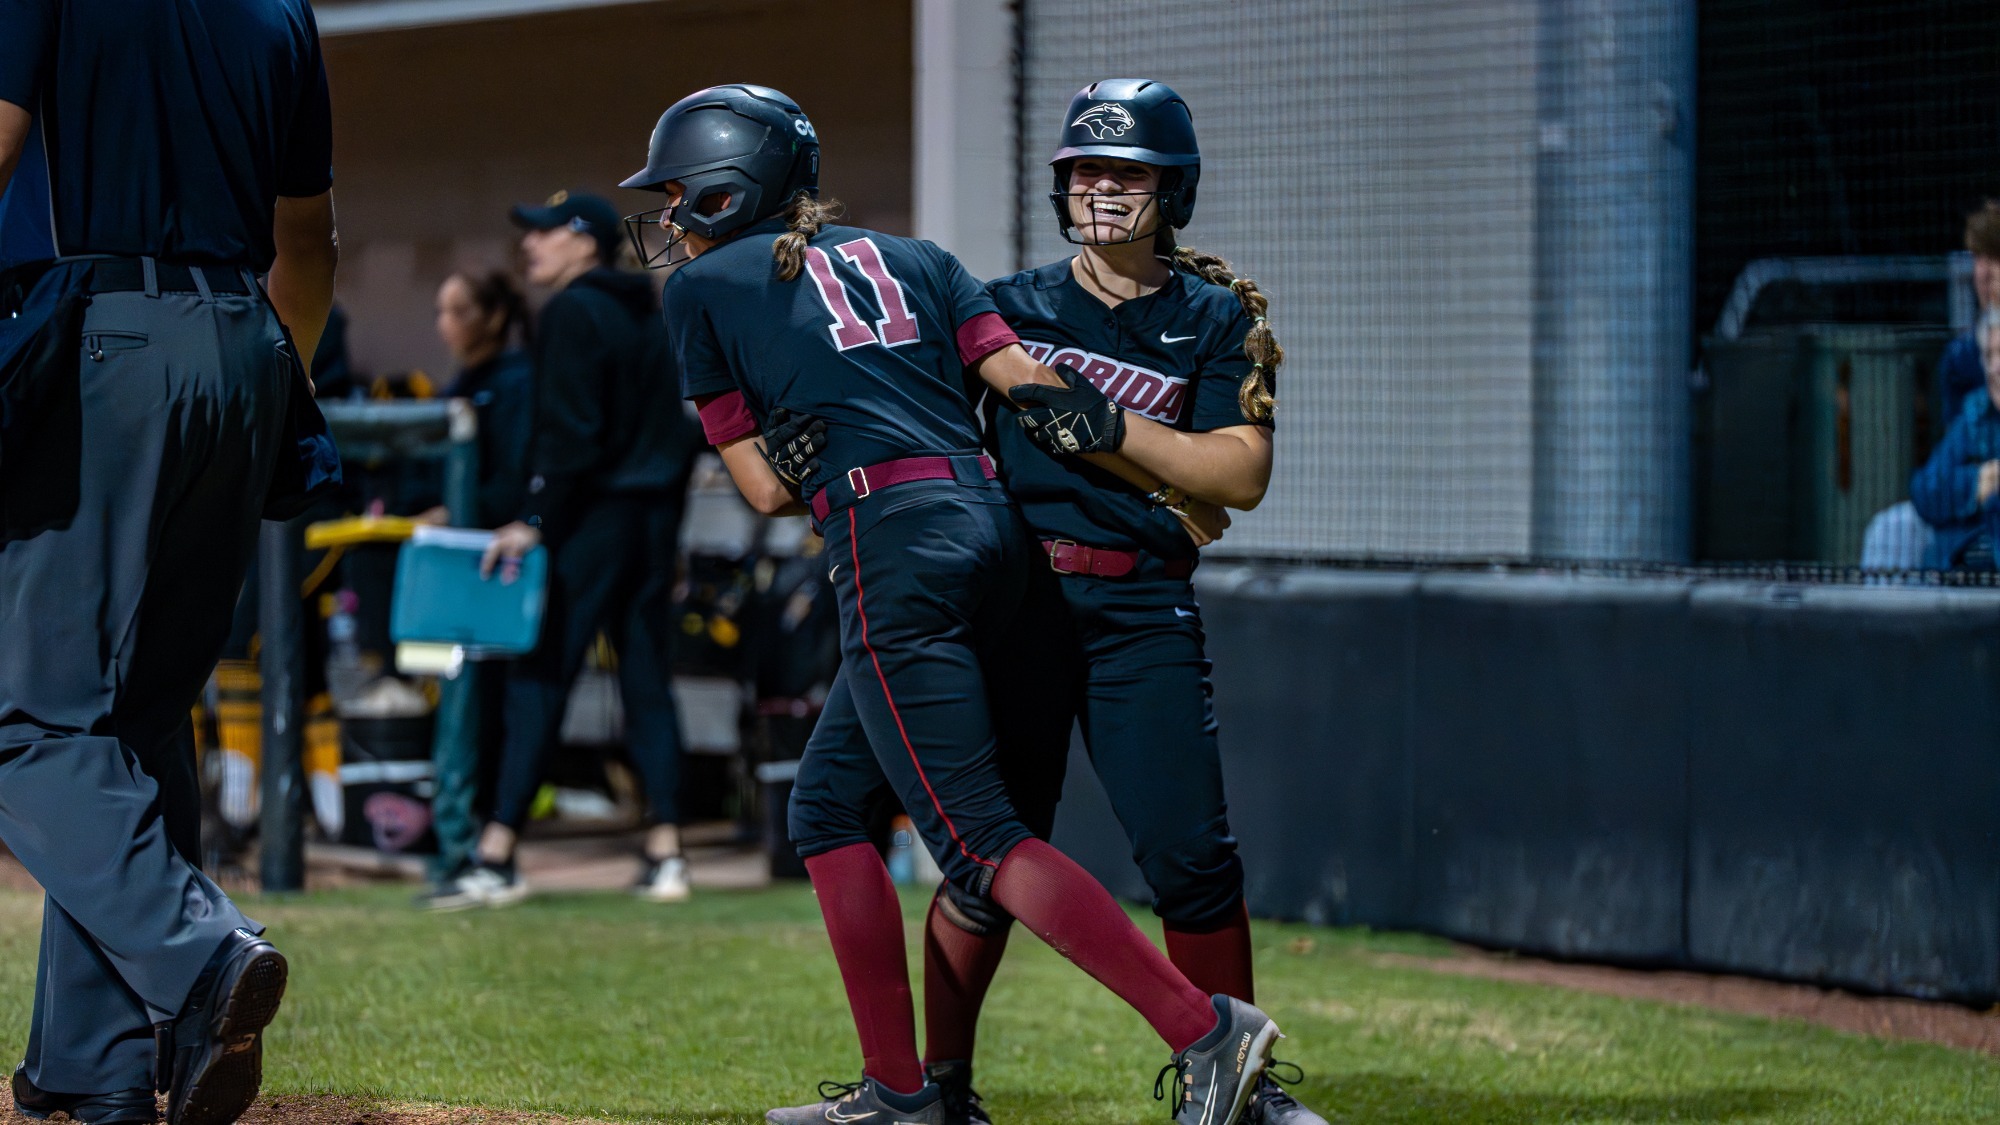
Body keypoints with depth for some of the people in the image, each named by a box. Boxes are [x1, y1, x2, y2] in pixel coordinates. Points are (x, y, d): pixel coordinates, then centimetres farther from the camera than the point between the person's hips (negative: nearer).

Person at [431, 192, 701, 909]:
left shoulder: (572, 313, -8)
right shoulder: (648, 317, 17)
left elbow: (568, 431, -16)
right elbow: (678, 433, 18)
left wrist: (535, 520, -16)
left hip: (590, 521, -8)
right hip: (654, 524, 8)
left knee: (538, 683, -8)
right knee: (648, 686, 8)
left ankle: (496, 857, -11)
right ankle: (666, 855, 5)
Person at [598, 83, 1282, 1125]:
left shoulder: (701, 289, 9)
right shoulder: (910, 257, 21)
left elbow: (765, 488, 6)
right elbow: (1032, 388, 9)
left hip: (894, 550, -7)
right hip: (992, 524, 8)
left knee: (977, 838, -9)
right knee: (827, 803, 17)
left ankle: (1204, 1027, -22)